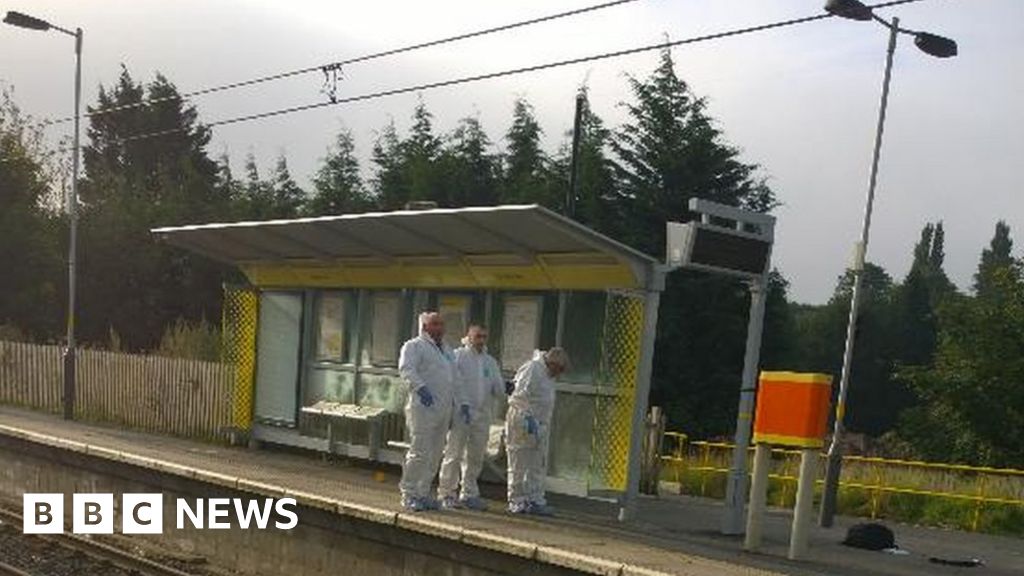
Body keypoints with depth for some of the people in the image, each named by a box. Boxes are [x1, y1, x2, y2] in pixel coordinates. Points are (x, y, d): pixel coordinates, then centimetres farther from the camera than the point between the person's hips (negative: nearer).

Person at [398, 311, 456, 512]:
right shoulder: (415, 346, -2)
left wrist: (453, 406, 20)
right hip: (423, 407, -8)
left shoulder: (447, 350, 22)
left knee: (435, 454, 9)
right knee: (420, 452, -10)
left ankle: (423, 493, 18)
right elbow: (406, 369, -18)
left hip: (444, 408, 8)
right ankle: (408, 494, -2)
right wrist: (420, 387, -31)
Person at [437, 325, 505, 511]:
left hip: (482, 414, 5)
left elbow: (498, 392, 15)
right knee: (454, 454, -4)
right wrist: (463, 405, -20)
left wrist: (502, 387, -8)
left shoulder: (490, 361, 17)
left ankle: (469, 494, 16)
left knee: (476, 457, 8)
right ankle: (447, 493, 5)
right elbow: (456, 384, -9)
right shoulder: (458, 356, 0)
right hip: (460, 412, -5)